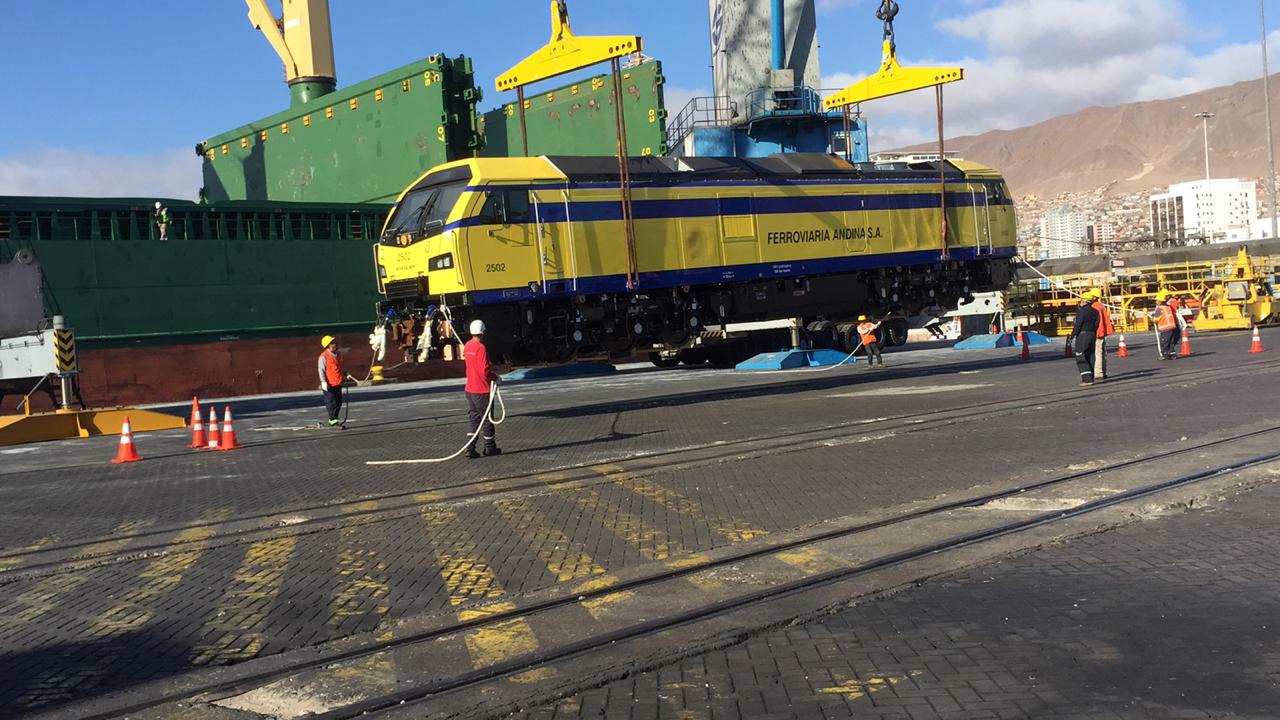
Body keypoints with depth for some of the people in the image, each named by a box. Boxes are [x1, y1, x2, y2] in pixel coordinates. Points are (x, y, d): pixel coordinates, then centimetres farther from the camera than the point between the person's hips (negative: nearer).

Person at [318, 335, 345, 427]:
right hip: (329, 385, -7)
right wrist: (323, 382, -20)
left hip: (338, 383, 8)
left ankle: (333, 420, 20)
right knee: (332, 403, -3)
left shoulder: (339, 354, 12)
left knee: (339, 402, 10)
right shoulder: (324, 356, -11)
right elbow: (321, 369, -13)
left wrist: (346, 374, 12)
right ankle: (333, 421, 3)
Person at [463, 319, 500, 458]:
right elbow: (485, 371, -24)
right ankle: (490, 448, 17)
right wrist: (495, 376, -7)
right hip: (482, 389, -7)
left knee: (474, 418, 12)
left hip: (470, 389, 7)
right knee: (487, 419, 6)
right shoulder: (481, 348, -20)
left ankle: (470, 448, 5)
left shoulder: (467, 346, 5)